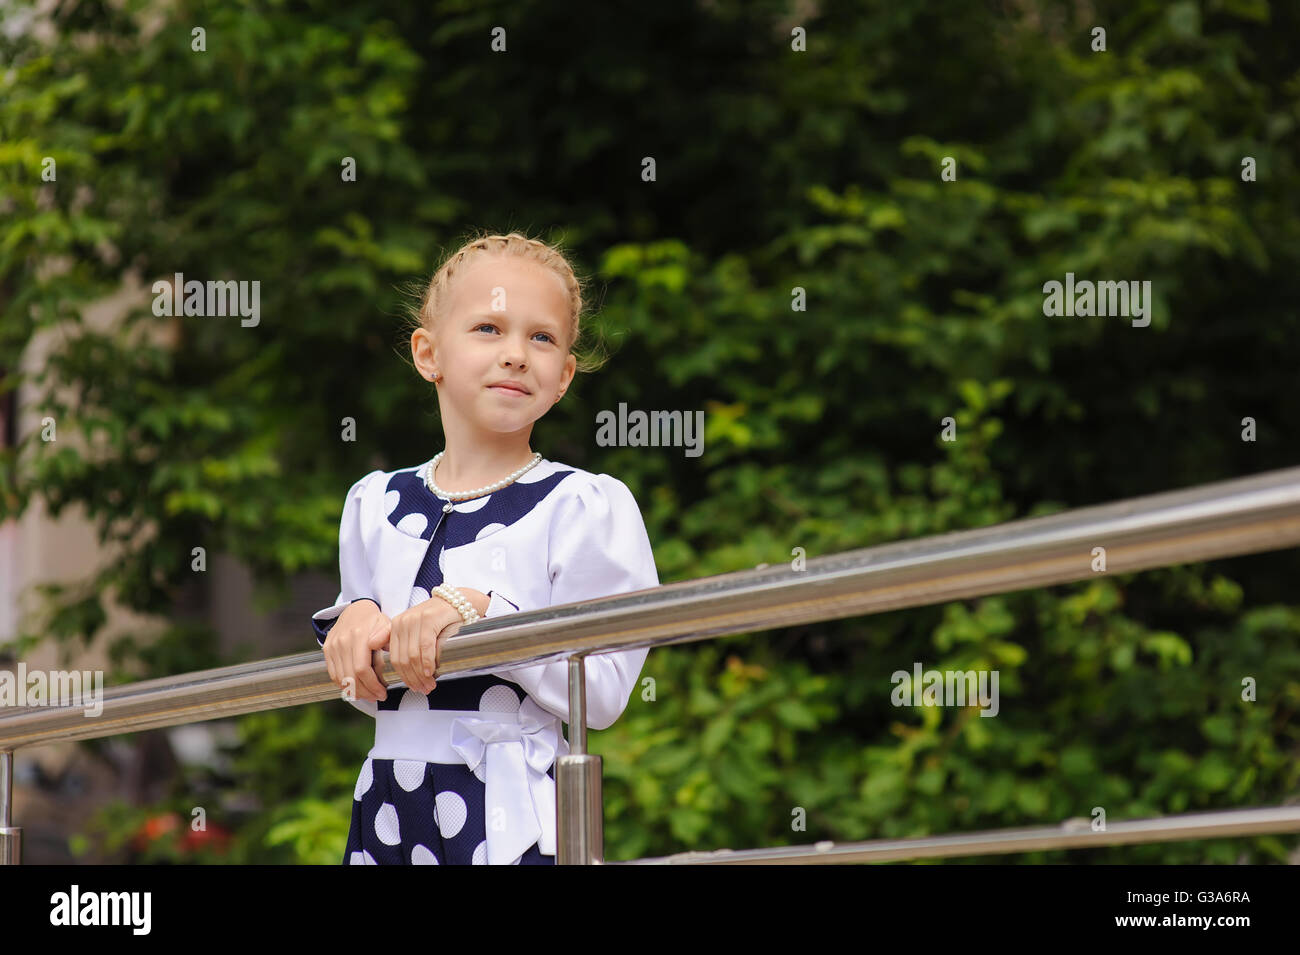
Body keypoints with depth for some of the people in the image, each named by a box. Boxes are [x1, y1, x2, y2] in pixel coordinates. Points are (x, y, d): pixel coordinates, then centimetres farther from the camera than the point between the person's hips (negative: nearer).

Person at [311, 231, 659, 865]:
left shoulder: (586, 506, -7)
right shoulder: (375, 504, 9)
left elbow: (602, 693, -15)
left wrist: (481, 611, -22)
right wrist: (355, 622, -4)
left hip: (512, 823, -4)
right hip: (390, 810, 4)